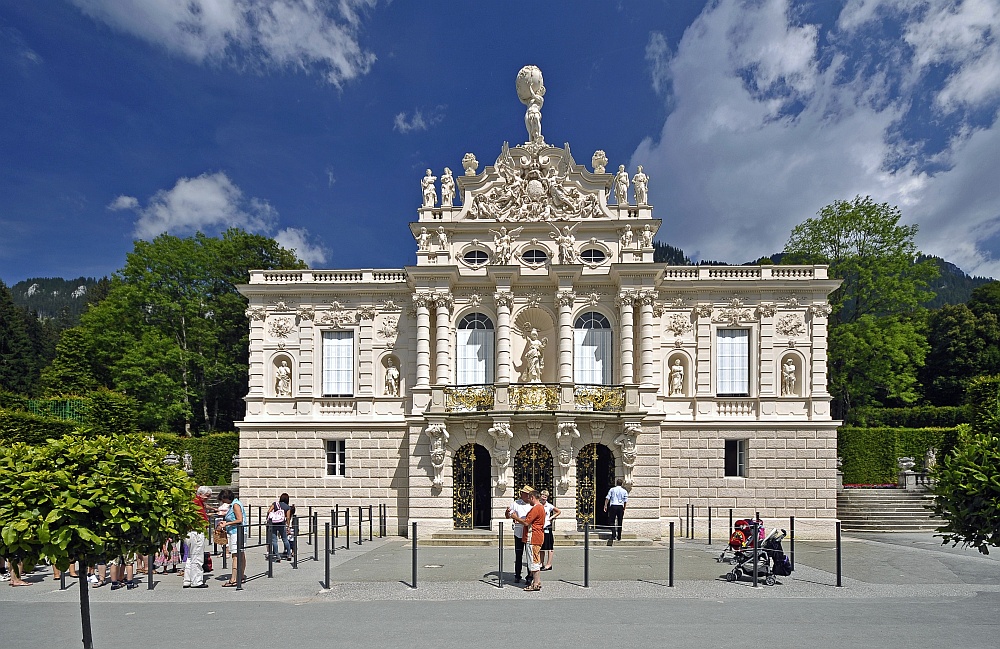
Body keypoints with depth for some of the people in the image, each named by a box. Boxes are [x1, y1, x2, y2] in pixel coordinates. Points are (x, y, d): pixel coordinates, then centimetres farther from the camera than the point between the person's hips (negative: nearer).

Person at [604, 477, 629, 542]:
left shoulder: (612, 489, 4)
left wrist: (605, 505, 3)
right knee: (619, 522, 9)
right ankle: (619, 537, 11)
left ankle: (614, 536, -9)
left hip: (613, 506, -1)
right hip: (620, 507, 1)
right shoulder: (624, 491, 6)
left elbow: (607, 498, -2)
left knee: (612, 521, 5)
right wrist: (624, 509, 10)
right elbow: (625, 501, 3)